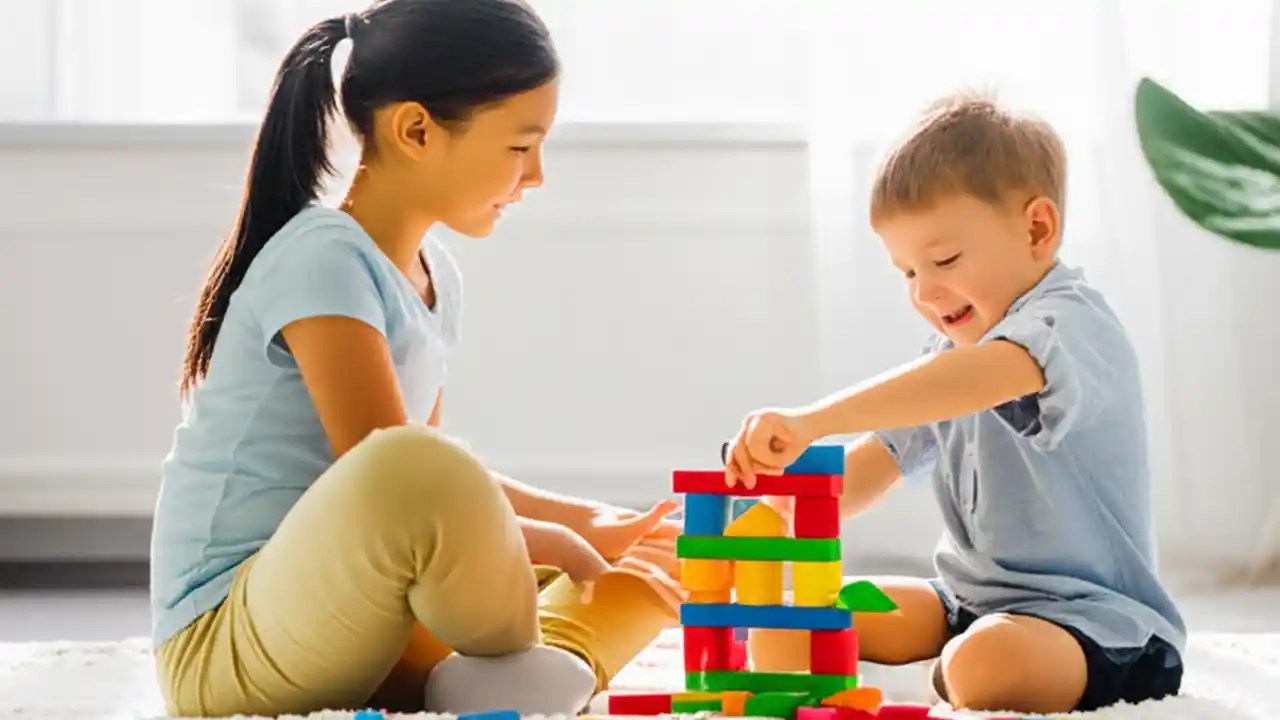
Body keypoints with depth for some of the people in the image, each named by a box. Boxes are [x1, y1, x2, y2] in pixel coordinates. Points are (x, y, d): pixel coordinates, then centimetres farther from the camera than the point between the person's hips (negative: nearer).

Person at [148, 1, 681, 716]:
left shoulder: (435, 276, 11)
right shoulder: (323, 260, -16)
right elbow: (399, 486, -22)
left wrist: (586, 522, 13)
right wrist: (557, 541, -8)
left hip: (373, 644, 9)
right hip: (229, 645, -9)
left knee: (660, 563, 11)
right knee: (418, 470, -39)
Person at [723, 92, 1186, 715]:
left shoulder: (1069, 324, -17)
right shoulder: (953, 350, 15)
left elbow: (989, 374, -40)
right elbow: (878, 462, 11)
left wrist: (814, 420, -50)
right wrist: (792, 491, -12)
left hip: (1084, 611, -8)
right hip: (968, 597, 8)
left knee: (986, 663, -39)